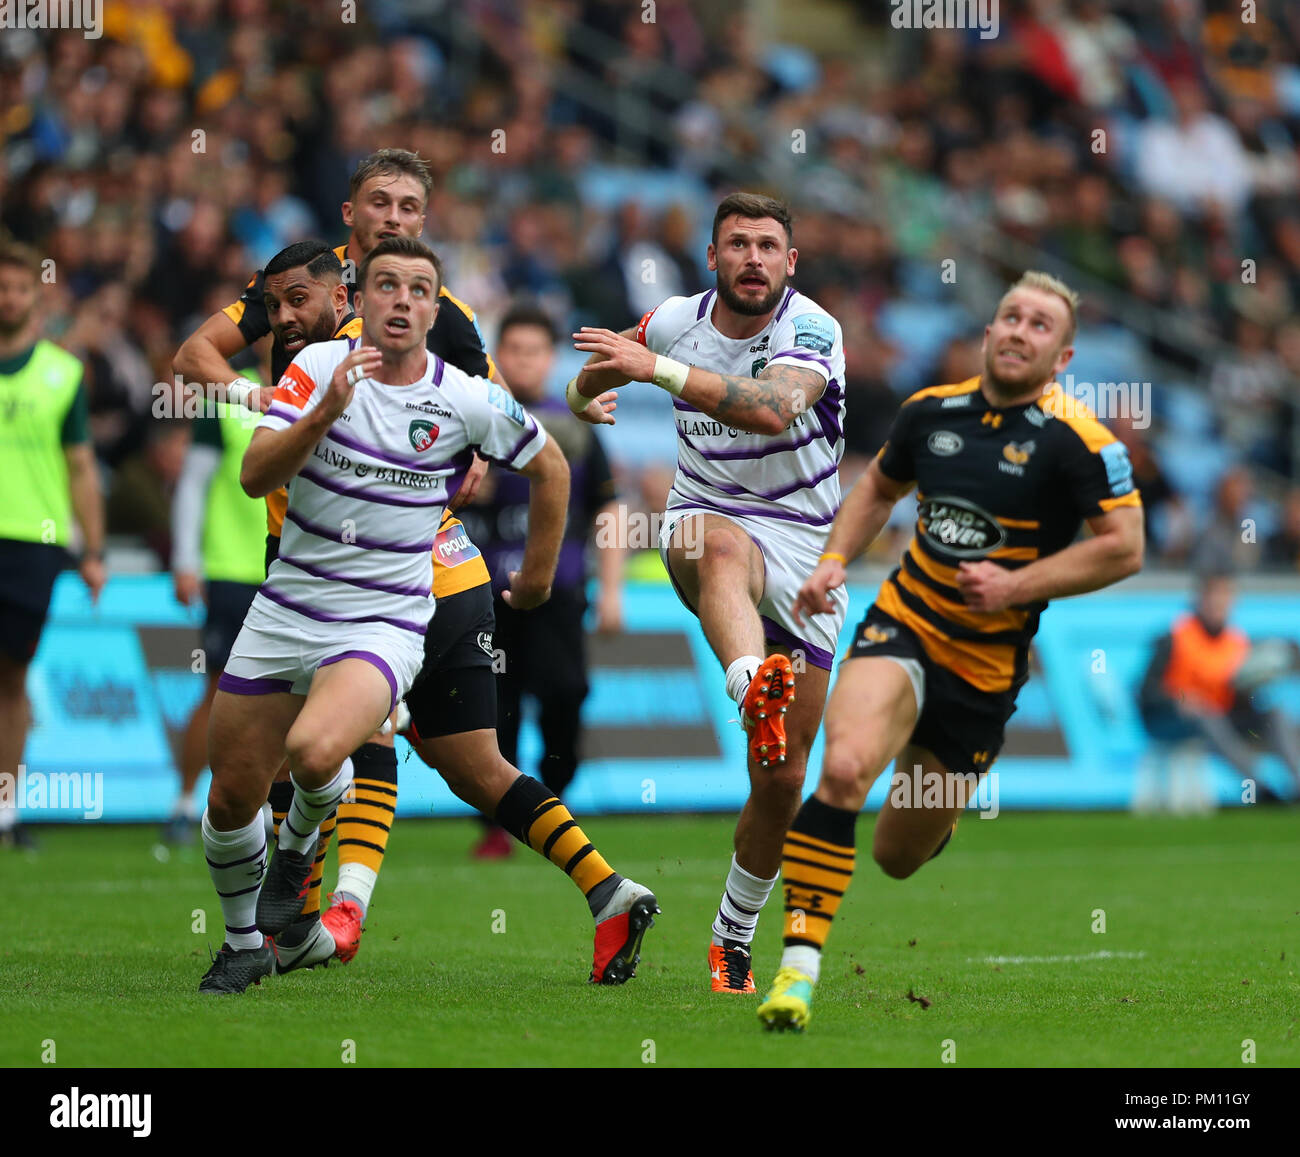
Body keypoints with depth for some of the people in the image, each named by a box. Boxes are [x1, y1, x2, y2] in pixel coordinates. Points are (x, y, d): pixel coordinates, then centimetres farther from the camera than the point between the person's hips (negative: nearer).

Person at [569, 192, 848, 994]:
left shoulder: (812, 331, -11)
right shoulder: (676, 322, 3)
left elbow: (774, 410, -34)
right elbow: (609, 362, 29)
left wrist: (659, 369, -36)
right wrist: (590, 390, 12)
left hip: (804, 554, -1)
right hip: (708, 521, 1)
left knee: (783, 782, 0)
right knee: (719, 545, -42)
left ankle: (734, 937, 21)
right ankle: (755, 693, -72)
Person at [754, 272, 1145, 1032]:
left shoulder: (1076, 441, -12)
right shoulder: (932, 411, 2)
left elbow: (1124, 547, -13)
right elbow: (880, 488, 20)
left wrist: (1016, 586, -19)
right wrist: (834, 562, 5)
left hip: (986, 666, -1)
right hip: (901, 627, 1)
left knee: (898, 857, 10)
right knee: (845, 765, -30)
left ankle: (941, 805, 51)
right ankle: (800, 965, -27)